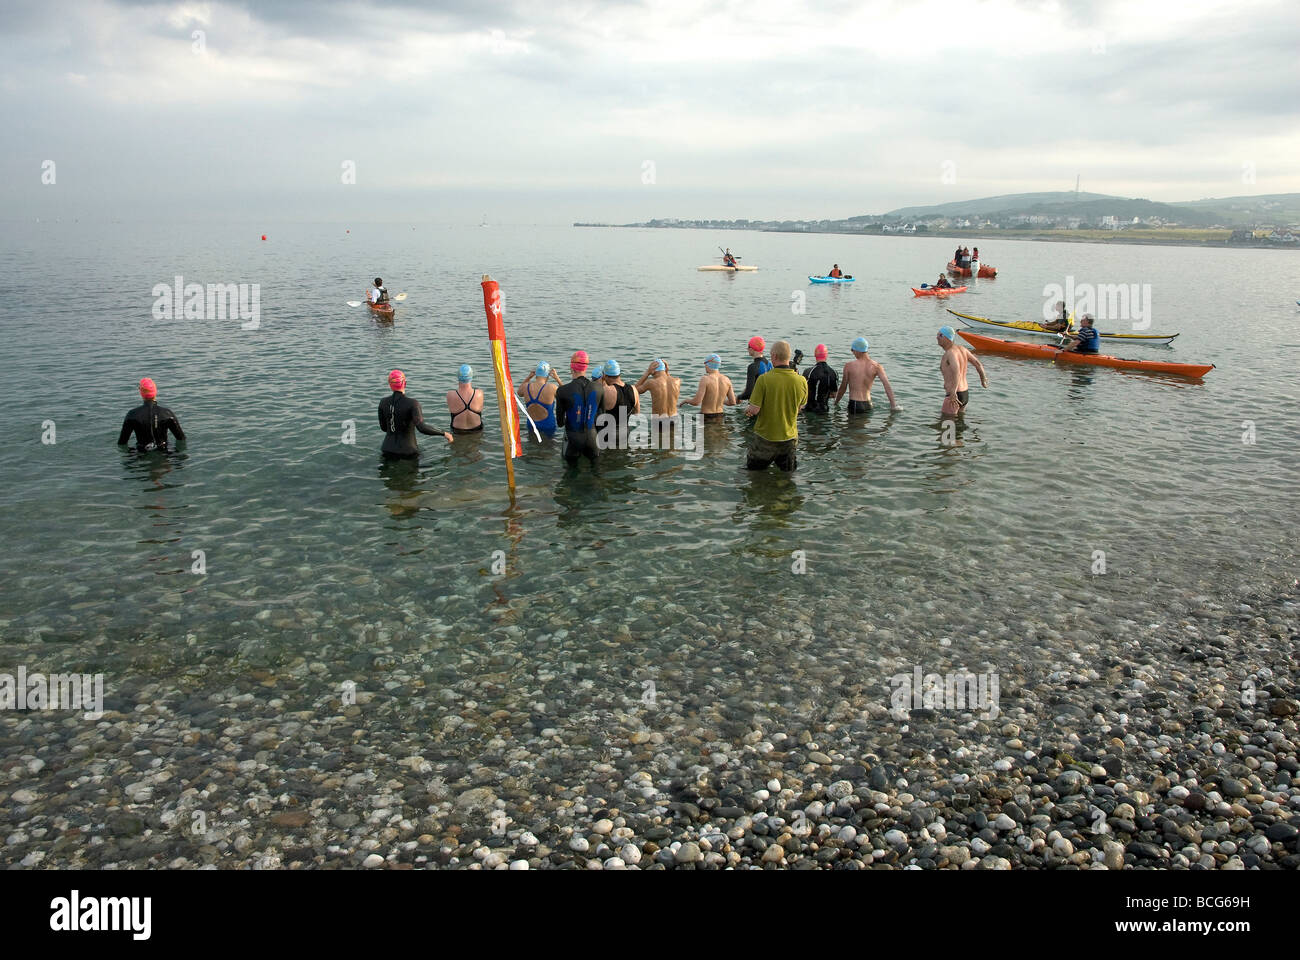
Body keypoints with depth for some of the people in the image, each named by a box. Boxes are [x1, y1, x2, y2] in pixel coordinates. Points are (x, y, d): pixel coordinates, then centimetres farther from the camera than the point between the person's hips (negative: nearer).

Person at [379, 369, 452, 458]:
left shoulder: (383, 402, -3)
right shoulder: (412, 403, -17)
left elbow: (383, 427, 9)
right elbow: (422, 427, -29)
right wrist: (443, 433, -17)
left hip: (388, 450, 4)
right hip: (407, 452, -4)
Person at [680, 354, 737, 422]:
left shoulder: (705, 379, -14)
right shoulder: (727, 380, 3)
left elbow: (696, 402, -19)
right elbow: (733, 402, 6)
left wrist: (686, 401, 4)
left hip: (706, 419, -6)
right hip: (720, 418, 6)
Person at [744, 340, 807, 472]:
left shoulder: (764, 379, -18)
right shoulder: (801, 381, -7)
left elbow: (754, 410, -18)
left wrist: (747, 410, 4)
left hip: (765, 437, -3)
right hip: (789, 437, 3)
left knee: (753, 468, 17)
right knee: (788, 471, 21)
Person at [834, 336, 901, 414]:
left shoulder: (849, 365, -5)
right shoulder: (876, 366, 1)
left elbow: (843, 387, 2)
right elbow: (887, 385, -7)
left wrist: (836, 402, 17)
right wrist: (893, 405, -7)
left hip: (854, 405, -3)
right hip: (867, 405, 3)